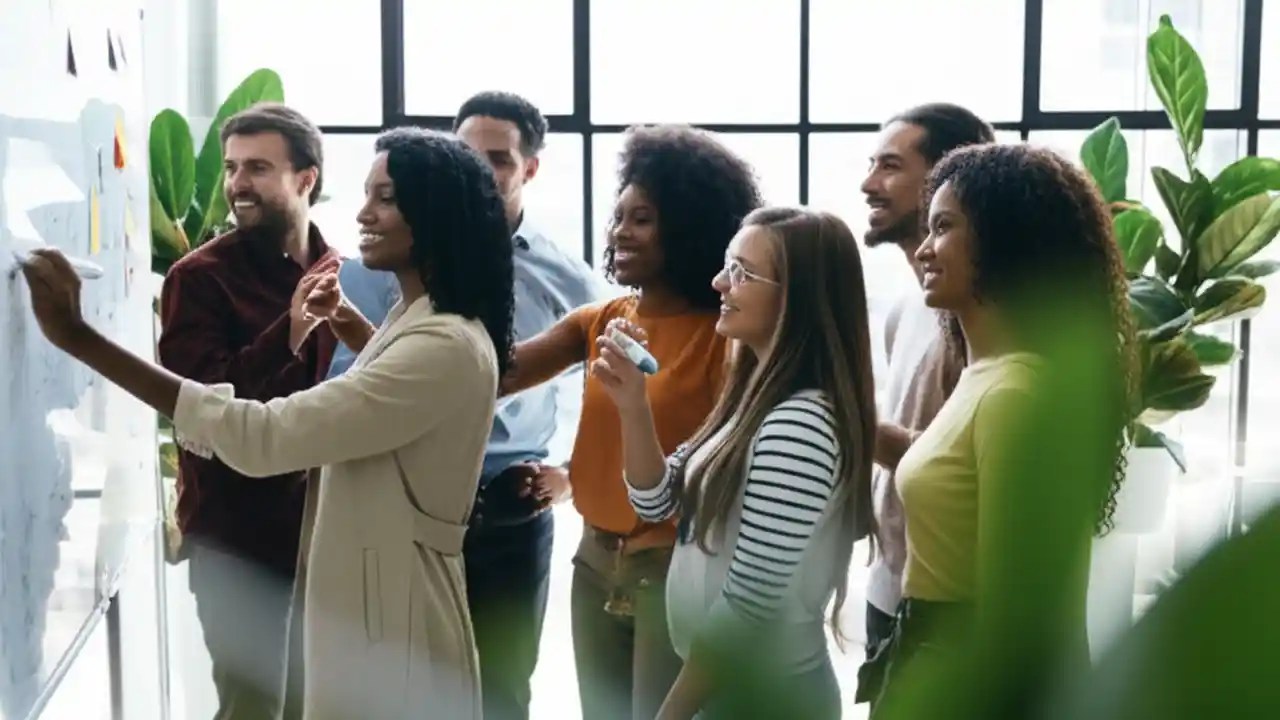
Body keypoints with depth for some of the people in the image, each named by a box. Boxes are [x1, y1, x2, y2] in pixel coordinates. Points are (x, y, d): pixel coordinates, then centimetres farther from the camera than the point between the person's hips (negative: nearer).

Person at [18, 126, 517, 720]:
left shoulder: (446, 347, -26)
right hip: (370, 589, 10)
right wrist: (352, 327, 13)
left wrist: (80, 339, -32)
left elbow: (266, 437, -32)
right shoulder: (422, 320, 8)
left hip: (397, 605, -10)